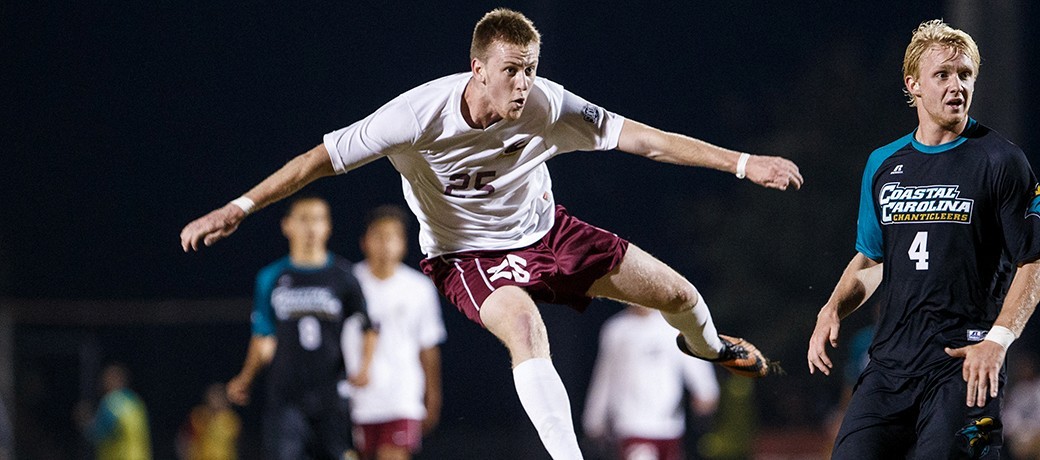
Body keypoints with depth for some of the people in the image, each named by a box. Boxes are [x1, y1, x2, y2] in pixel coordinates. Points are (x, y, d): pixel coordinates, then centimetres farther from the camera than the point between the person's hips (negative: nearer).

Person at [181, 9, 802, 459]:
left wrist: (743, 163, -19)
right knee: (527, 332, -36)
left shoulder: (545, 105, -23)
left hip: (544, 230, 4)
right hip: (468, 254, -4)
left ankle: (708, 347, 47)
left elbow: (644, 139, -17)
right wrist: (239, 208, -36)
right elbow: (325, 157, -28)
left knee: (677, 292, 9)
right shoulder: (420, 115, -31)